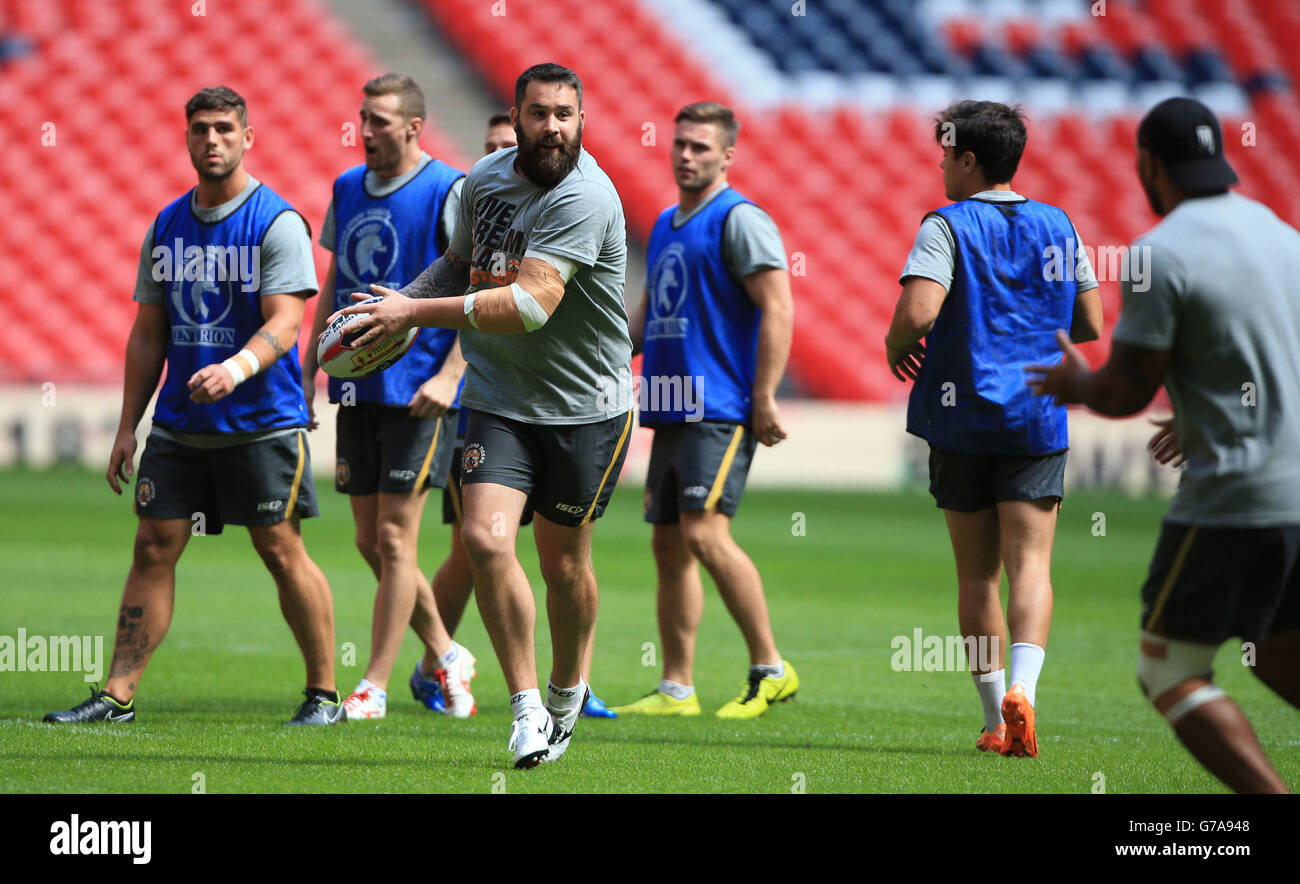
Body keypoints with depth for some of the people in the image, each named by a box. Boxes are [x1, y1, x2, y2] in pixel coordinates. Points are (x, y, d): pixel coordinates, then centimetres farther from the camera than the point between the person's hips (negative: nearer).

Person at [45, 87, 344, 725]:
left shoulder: (277, 222, -7)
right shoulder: (166, 227, 11)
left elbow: (284, 320, -16)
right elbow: (148, 333, 15)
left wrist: (238, 367, -35)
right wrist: (127, 427, 11)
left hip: (262, 425, -5)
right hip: (177, 426, 5)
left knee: (282, 552, -2)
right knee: (153, 548, 1)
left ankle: (324, 693, 8)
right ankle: (117, 695, 2)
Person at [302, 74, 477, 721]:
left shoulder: (450, 192, -8)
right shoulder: (347, 189, 12)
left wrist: (449, 375, -17)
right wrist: (309, 369, 15)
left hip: (419, 393, -7)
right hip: (357, 388, 7)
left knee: (394, 537, -6)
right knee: (370, 541, 8)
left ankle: (375, 686, -1)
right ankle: (444, 656, 24)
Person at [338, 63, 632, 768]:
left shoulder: (585, 199, -20)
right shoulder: (483, 181, 3)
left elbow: (531, 305, -28)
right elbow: (461, 262, 22)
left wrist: (417, 311, -24)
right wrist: (404, 300, 3)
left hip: (584, 407, -4)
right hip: (498, 400, 4)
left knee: (563, 562, 6)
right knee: (485, 537, -16)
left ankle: (566, 693, 33)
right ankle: (526, 707, -7)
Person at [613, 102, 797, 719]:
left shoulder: (739, 220, -7)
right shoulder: (666, 225, 19)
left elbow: (777, 309, -14)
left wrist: (763, 400, -18)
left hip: (719, 410, -9)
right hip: (671, 412, 9)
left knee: (705, 534, -18)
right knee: (669, 545, 7)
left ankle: (770, 669, -10)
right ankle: (677, 689, 11)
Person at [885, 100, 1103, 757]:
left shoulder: (948, 226, -6)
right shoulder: (1057, 227, 7)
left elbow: (918, 312, -20)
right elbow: (1090, 325, 12)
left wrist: (896, 347, 0)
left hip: (961, 419, -2)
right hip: (1038, 419, 2)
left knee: (976, 574, 8)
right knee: (1029, 563, -3)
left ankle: (996, 719, 11)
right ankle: (1022, 690, -27)